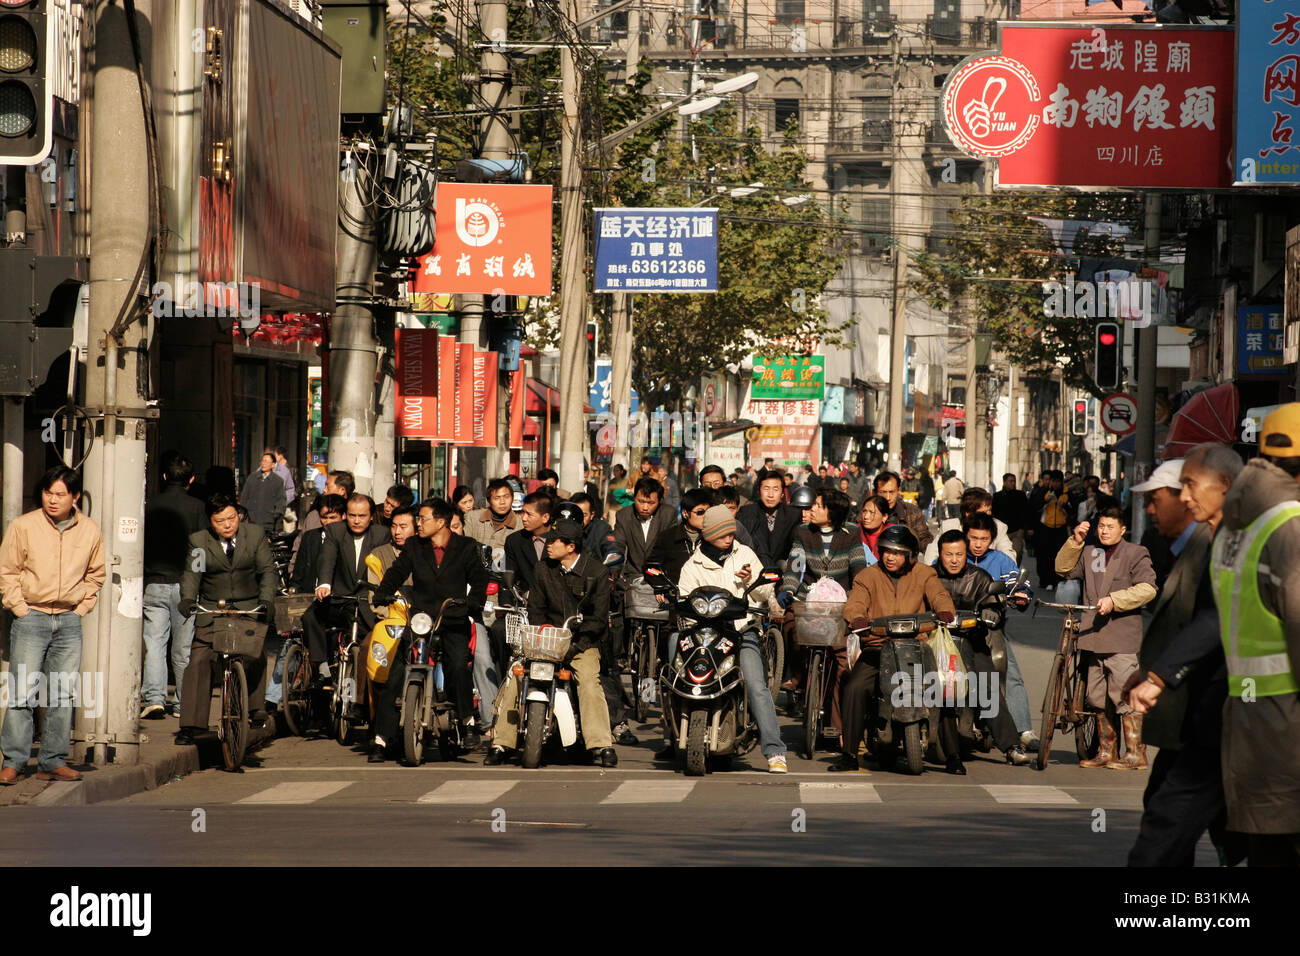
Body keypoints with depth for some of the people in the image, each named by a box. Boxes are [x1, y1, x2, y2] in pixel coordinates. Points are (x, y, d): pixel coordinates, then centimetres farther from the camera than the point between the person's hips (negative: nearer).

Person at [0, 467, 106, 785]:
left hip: (69, 621, 3)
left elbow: (96, 575, 19)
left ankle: (53, 761, 10)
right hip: (31, 618, -3)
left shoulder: (90, 532, 5)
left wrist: (81, 609, 8)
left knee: (63, 694, 4)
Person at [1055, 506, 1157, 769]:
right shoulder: (1090, 554, 18)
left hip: (1121, 637, -6)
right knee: (1097, 697, 9)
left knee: (1124, 696, -11)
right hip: (1093, 636, 6)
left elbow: (1147, 589, -9)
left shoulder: (1136, 554, 1)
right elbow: (1064, 568, 17)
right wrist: (1075, 541, 6)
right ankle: (1106, 751, 18)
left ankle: (1135, 754, -9)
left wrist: (1114, 600, -19)